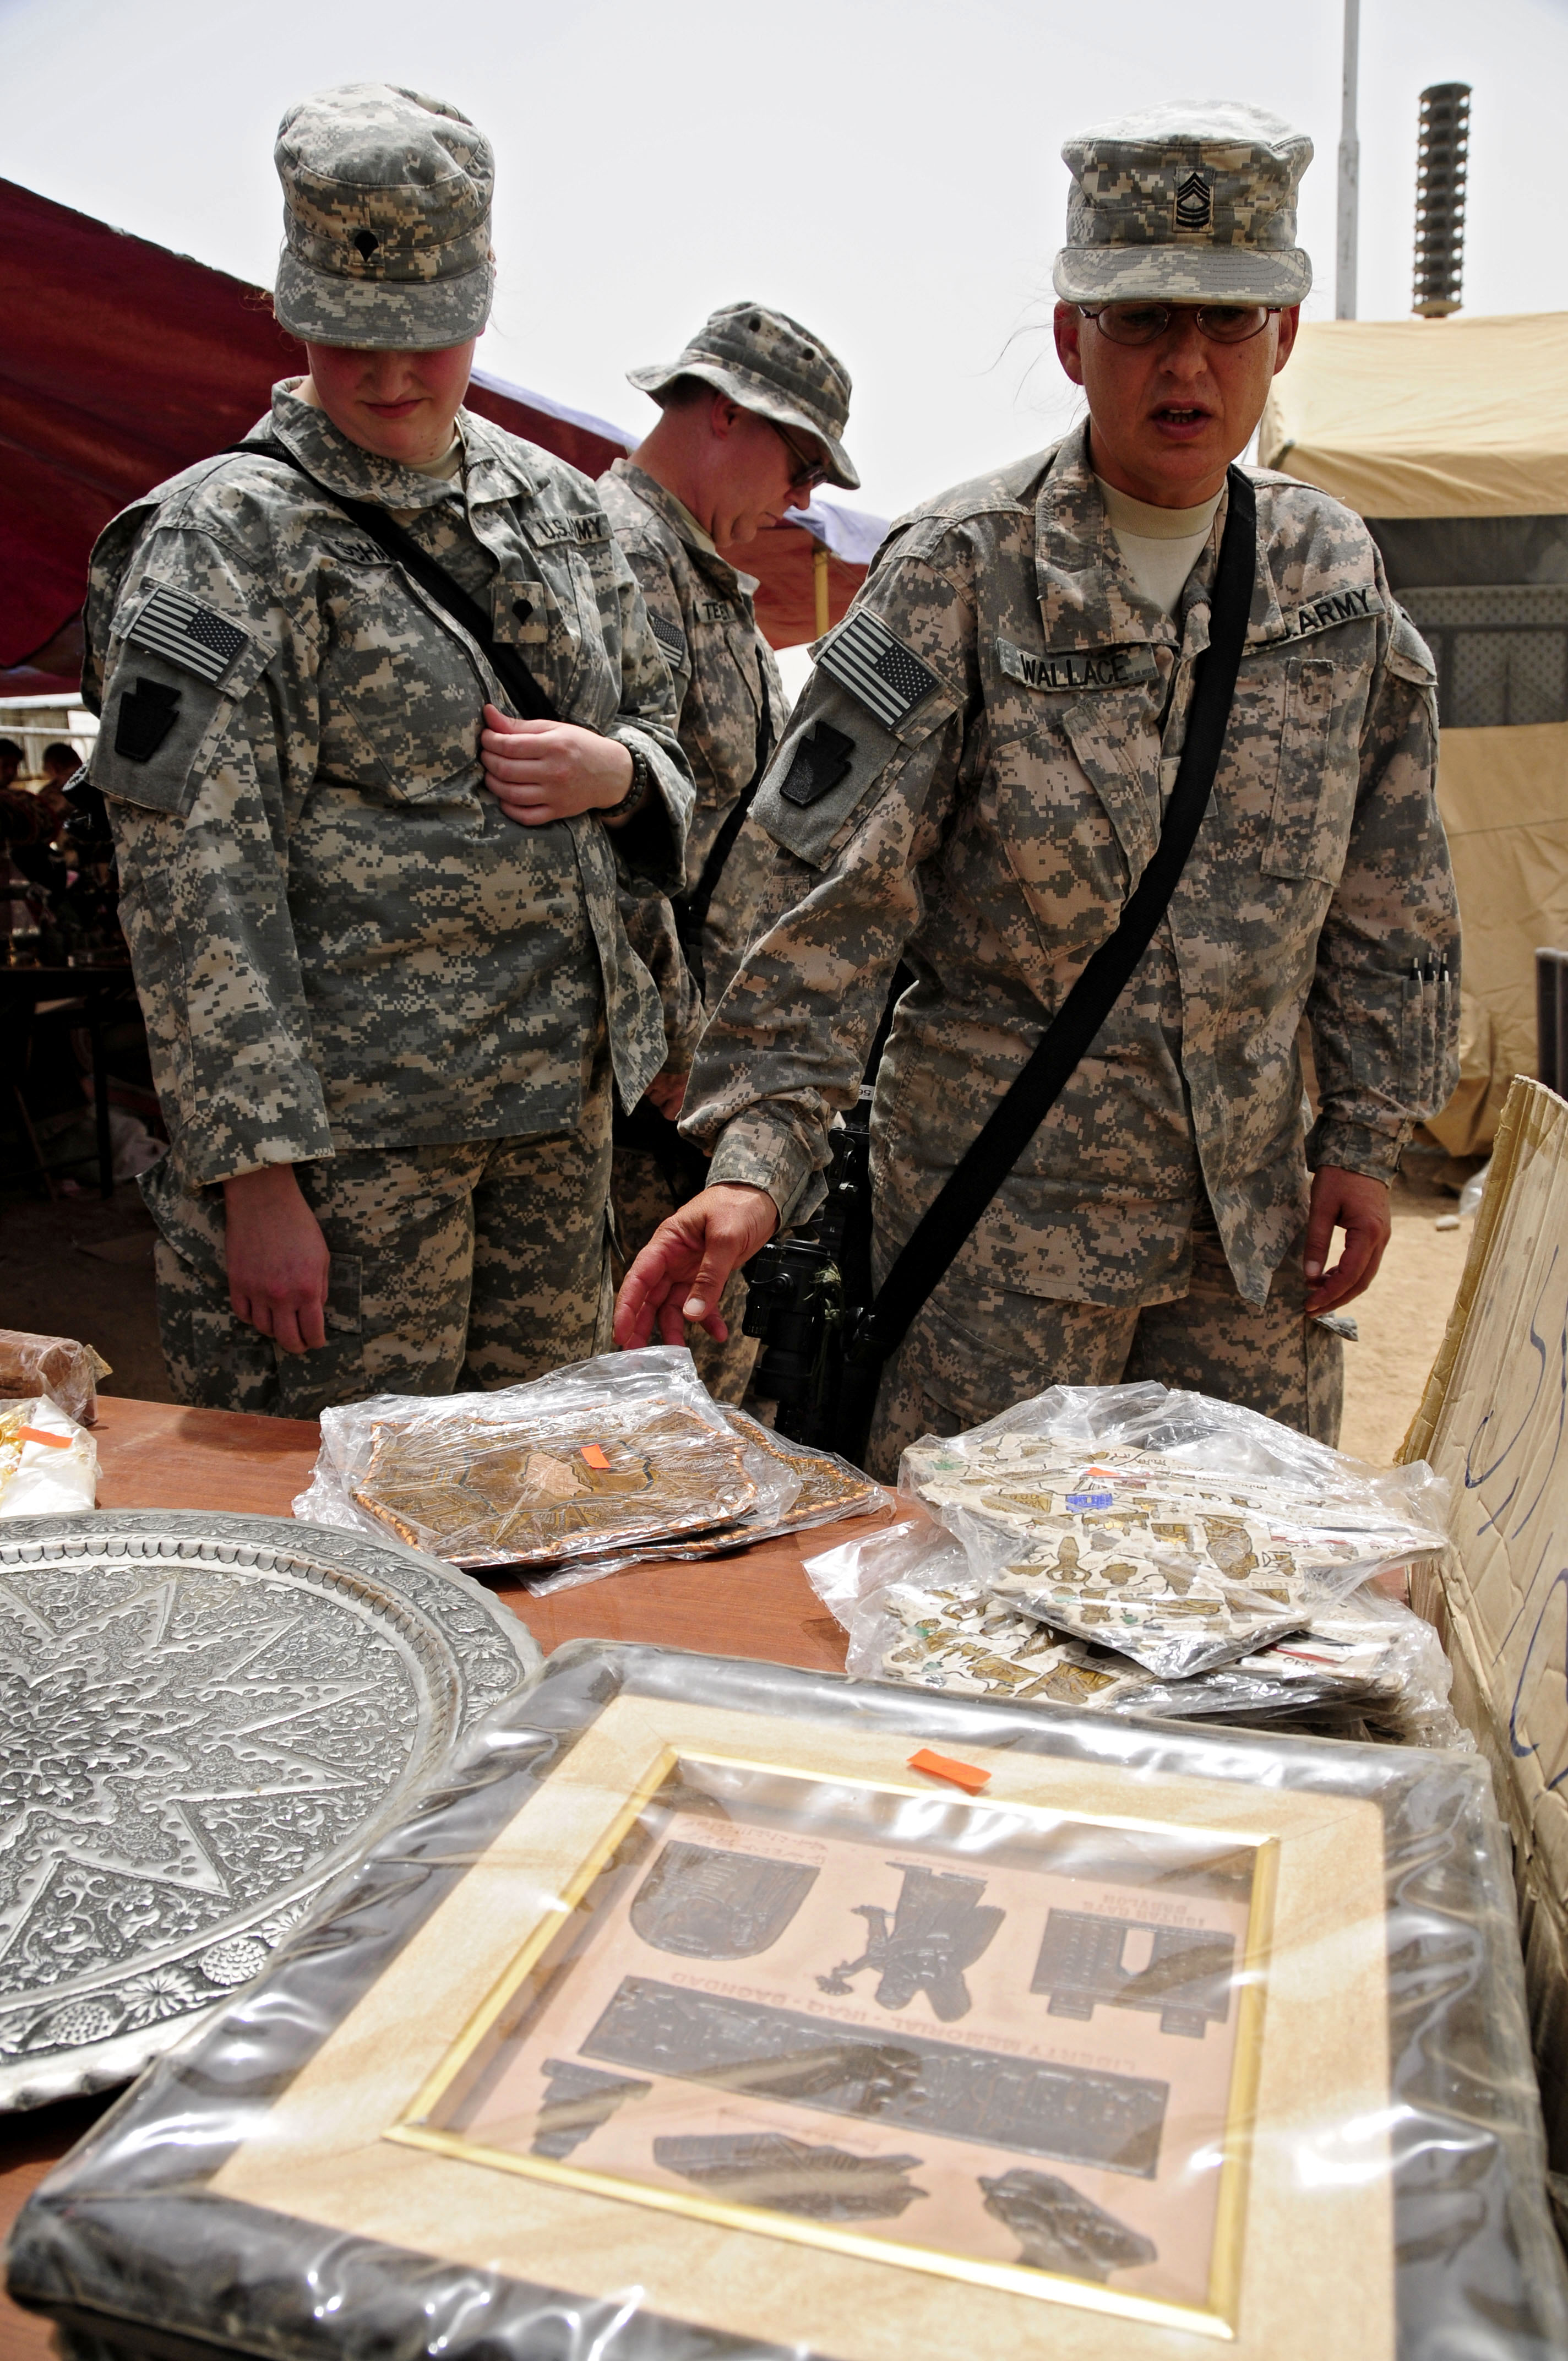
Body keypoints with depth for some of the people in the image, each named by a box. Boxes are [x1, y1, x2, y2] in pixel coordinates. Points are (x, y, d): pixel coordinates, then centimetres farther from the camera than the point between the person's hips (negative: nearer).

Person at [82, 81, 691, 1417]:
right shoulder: (226, 538, -8)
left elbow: (659, 729, 21)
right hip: (356, 1123, -6)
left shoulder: (553, 503, 11)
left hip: (564, 1100, 6)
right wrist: (254, 1173, -17)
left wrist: (610, 770, -5)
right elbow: (194, 887, -13)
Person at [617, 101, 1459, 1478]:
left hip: (1249, 1205, 5)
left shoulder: (1336, 574, 6)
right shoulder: (962, 573, -8)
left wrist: (1367, 1135, 9)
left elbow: (1386, 899, 12)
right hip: (1003, 1205, -4)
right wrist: (758, 1156, -21)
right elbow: (836, 885, -13)